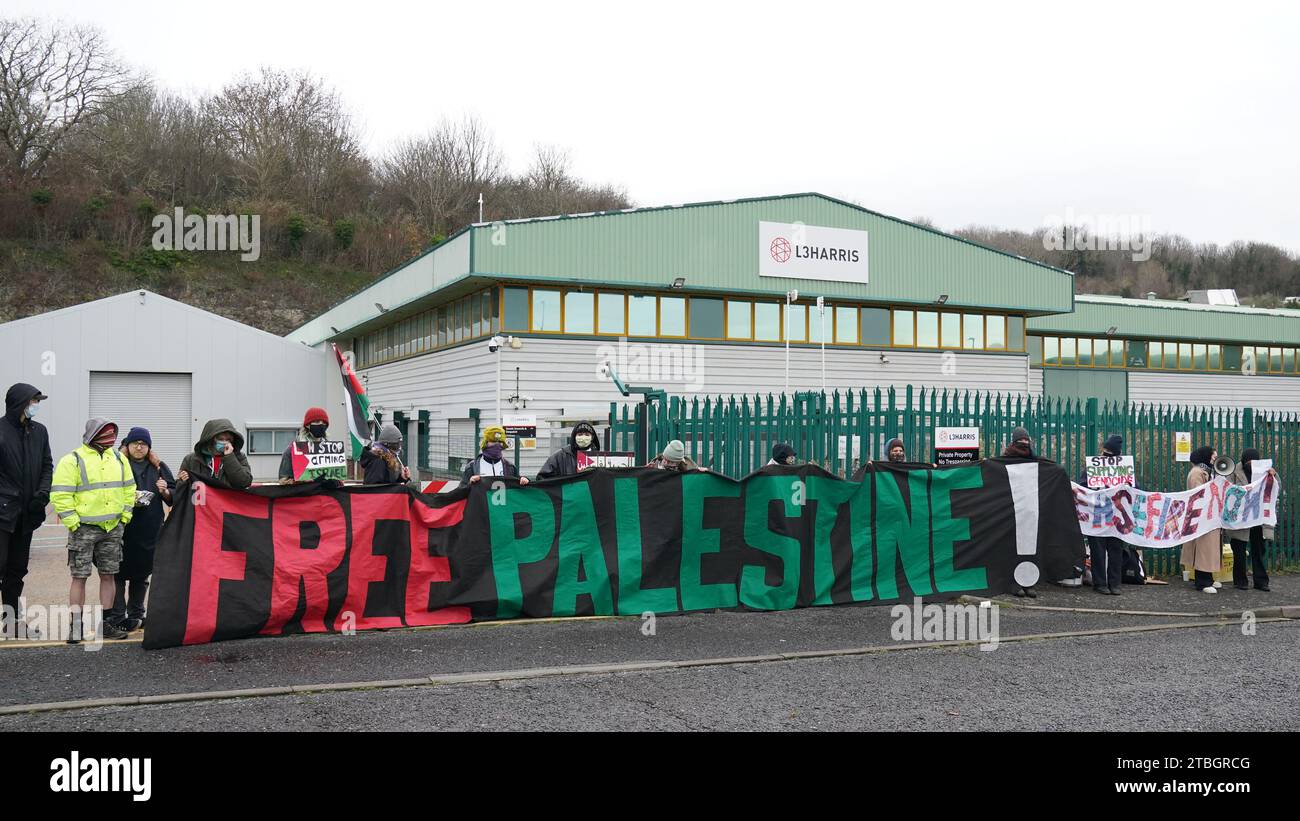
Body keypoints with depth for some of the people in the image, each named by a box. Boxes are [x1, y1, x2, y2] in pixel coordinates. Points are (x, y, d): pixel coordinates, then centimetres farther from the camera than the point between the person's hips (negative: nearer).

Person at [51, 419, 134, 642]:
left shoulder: (118, 458, 11)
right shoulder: (72, 461, -7)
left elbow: (128, 489, 18)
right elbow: (60, 495, -10)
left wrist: (125, 515, 9)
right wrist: (72, 521, -13)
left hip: (113, 527, 5)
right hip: (84, 528, -5)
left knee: (109, 575, 8)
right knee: (79, 577, -1)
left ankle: (106, 624, 16)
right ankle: (76, 626, 7)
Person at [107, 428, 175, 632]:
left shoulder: (159, 467, 12)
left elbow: (174, 497, 13)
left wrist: (165, 491, -7)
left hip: (150, 531, 4)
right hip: (122, 528, -3)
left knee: (142, 573, 12)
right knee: (120, 573, -3)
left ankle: (136, 615, 22)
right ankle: (116, 618, 1)